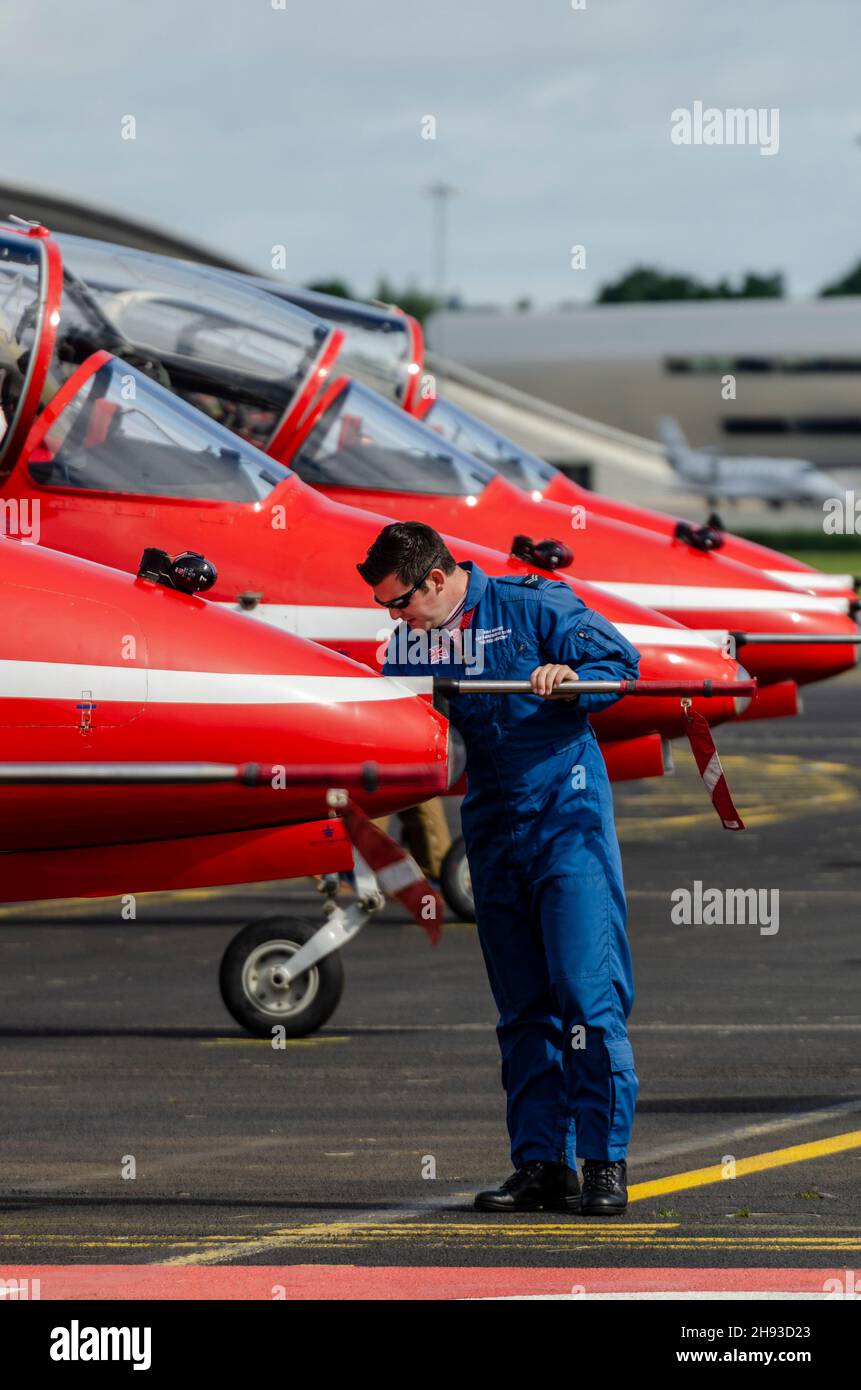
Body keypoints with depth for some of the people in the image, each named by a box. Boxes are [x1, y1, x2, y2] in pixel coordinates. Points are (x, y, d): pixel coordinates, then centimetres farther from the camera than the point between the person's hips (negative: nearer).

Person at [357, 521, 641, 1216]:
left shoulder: (533, 606, -6)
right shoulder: (410, 639, 10)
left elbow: (621, 662, -5)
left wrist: (572, 678, -23)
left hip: (567, 823, -6)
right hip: (493, 835, 6)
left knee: (588, 993, -11)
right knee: (522, 1008, 7)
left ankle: (605, 1164, -9)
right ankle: (542, 1165, 9)